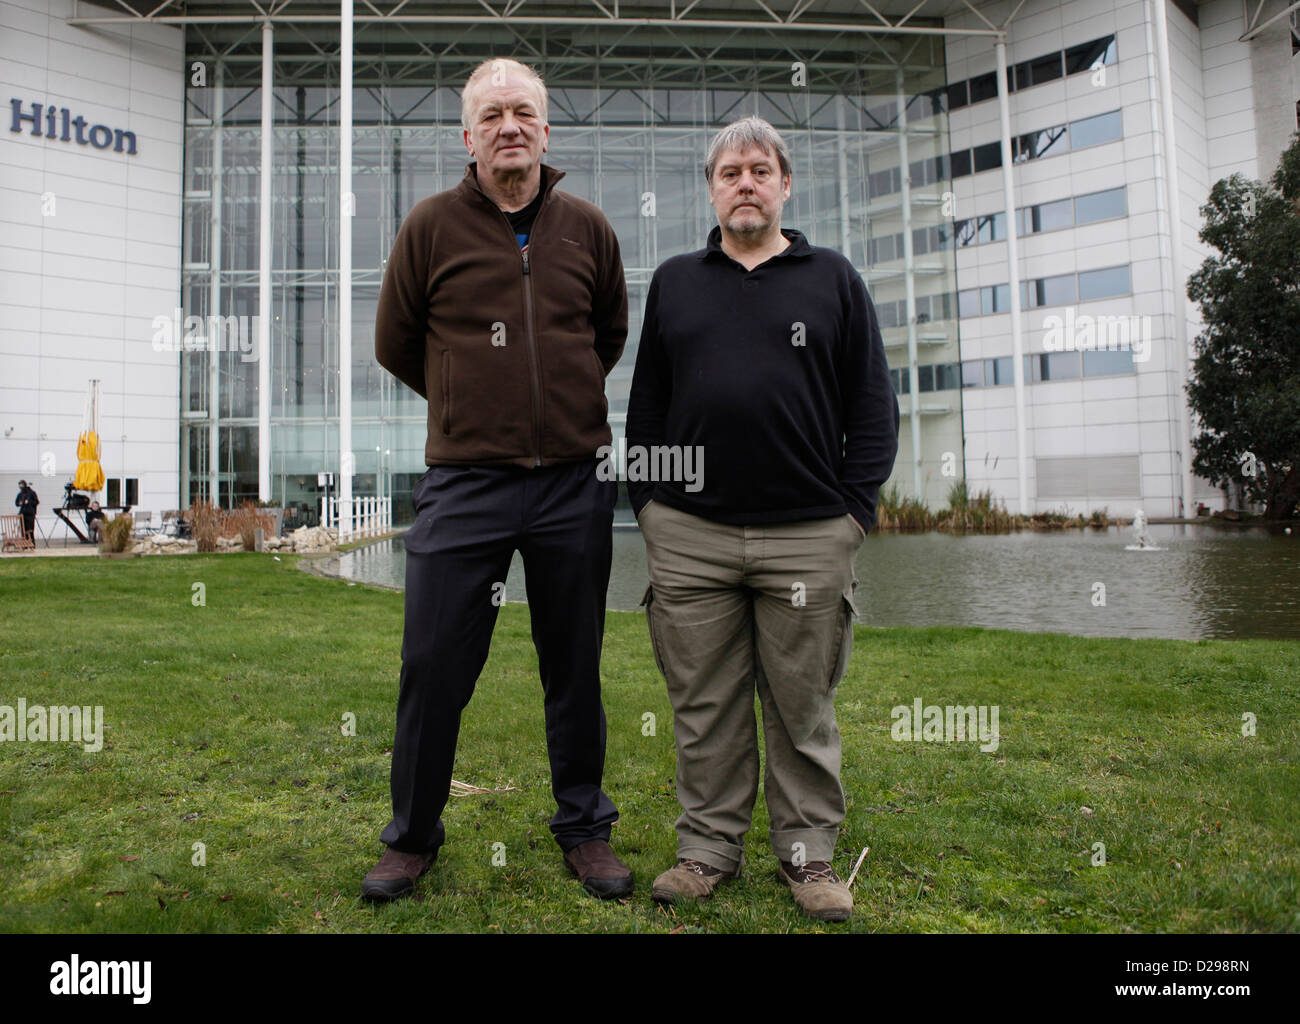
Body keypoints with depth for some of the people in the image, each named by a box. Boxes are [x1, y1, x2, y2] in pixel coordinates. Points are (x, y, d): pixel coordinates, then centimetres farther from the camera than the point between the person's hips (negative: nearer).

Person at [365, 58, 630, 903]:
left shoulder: (587, 228, 7)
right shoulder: (431, 226, 2)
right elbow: (395, 343, 11)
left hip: (574, 483, 2)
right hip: (463, 483, -1)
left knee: (575, 668, 10)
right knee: (433, 666, 2)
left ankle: (584, 828, 27)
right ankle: (414, 835, 23)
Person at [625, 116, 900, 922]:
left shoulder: (834, 280, 11)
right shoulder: (674, 283, 15)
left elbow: (874, 406, 8)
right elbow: (645, 406, 15)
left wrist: (855, 510, -1)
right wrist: (647, 502, 6)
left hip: (809, 536, -1)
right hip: (688, 537, 1)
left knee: (805, 709, 7)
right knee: (705, 708, 8)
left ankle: (809, 854, 23)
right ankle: (708, 849, 23)